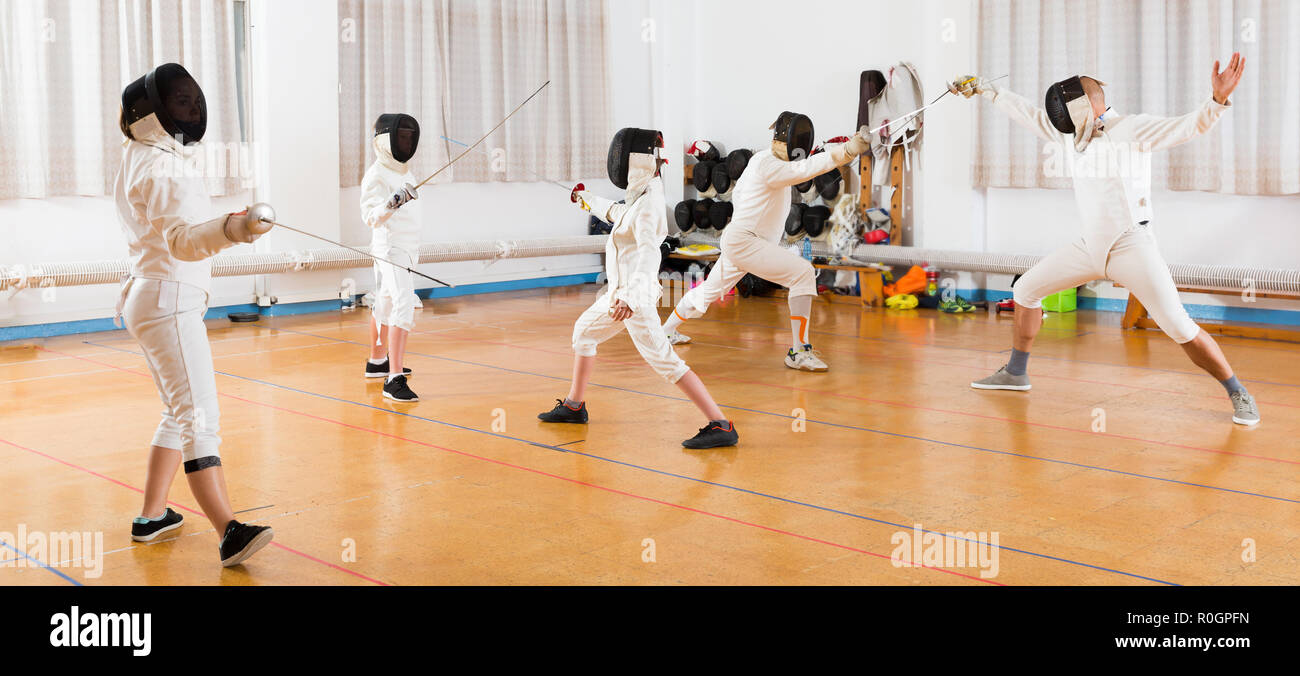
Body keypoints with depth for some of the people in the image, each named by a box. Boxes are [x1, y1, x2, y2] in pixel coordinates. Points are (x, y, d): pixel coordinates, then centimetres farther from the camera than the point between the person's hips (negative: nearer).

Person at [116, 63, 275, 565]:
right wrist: (233, 228, -52)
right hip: (168, 302, -10)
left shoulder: (139, 161, 14)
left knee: (182, 414, 19)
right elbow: (181, 239, -34)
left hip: (153, 297, 10)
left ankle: (151, 516, 26)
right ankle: (229, 534, -24)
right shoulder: (157, 167, -17)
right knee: (201, 419, -18)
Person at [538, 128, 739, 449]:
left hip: (633, 295, -10)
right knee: (584, 330, 25)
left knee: (664, 360, -16)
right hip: (619, 291, 10)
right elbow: (618, 214, 31)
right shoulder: (640, 196, 8)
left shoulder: (646, 206, -20)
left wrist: (631, 298, -45)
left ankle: (720, 426, -20)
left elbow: (649, 252, -33)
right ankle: (574, 406, 39)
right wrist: (589, 201, 46)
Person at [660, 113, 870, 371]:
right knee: (803, 273, -23)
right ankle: (798, 351, -23)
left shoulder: (761, 158, 9)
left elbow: (737, 193, 21)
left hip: (741, 242, 10)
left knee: (709, 290, 29)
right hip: (742, 242, -10)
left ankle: (667, 331, 49)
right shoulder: (767, 164, -19)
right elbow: (805, 169, -36)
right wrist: (847, 150, -47)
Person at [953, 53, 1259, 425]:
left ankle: (1239, 395, 2)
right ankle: (1015, 373, 27)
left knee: (1180, 329, -15)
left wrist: (1218, 98, -47)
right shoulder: (1080, 129, 4)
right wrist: (985, 90, 16)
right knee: (1026, 290, 10)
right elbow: (1033, 116, 15)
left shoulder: (1131, 128, -15)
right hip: (1092, 245, 7)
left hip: (1132, 248, -7)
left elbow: (1189, 126, -27)